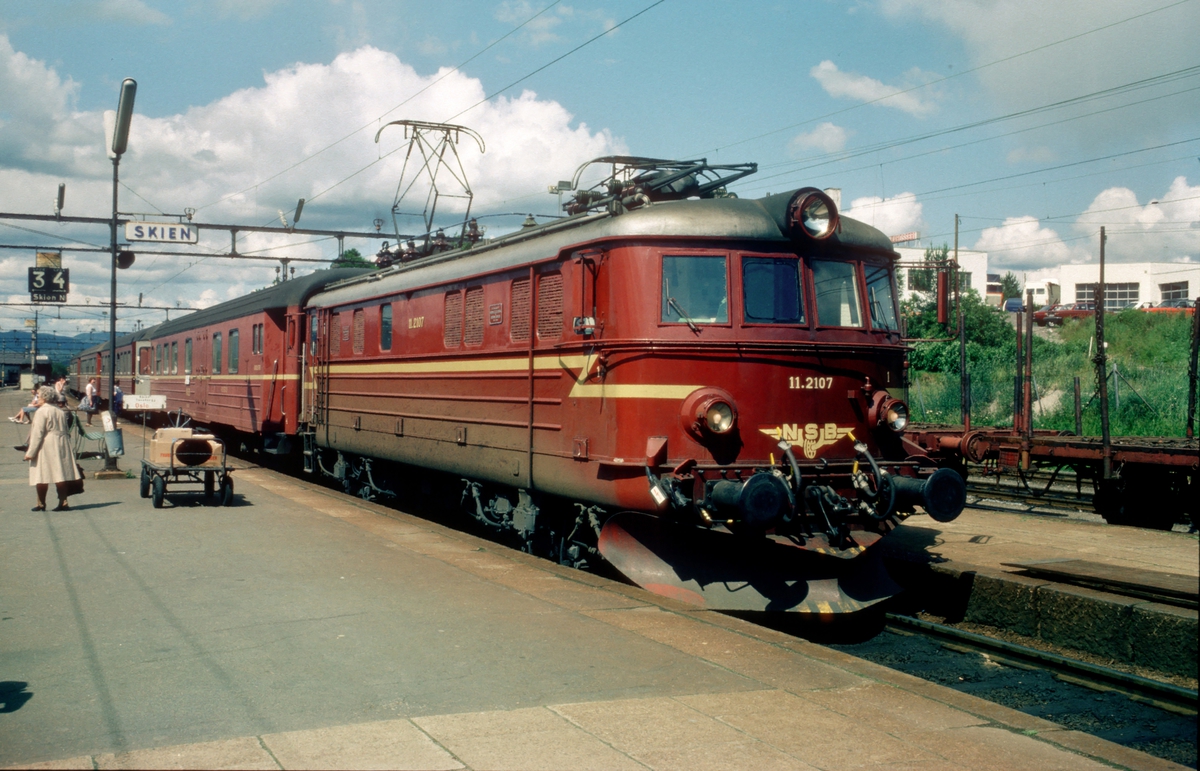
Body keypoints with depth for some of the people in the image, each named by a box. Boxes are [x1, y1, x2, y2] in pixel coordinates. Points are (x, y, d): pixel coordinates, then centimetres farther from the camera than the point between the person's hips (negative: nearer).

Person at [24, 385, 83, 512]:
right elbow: (65, 430, 13)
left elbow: (37, 433, -14)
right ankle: (63, 502, 4)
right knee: (60, 474, 5)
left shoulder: (41, 412, -11)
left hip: (45, 447, -6)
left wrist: (30, 452, -11)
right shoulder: (61, 412, 9)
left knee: (41, 476, 2)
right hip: (61, 444, 6)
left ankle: (41, 504, 7)